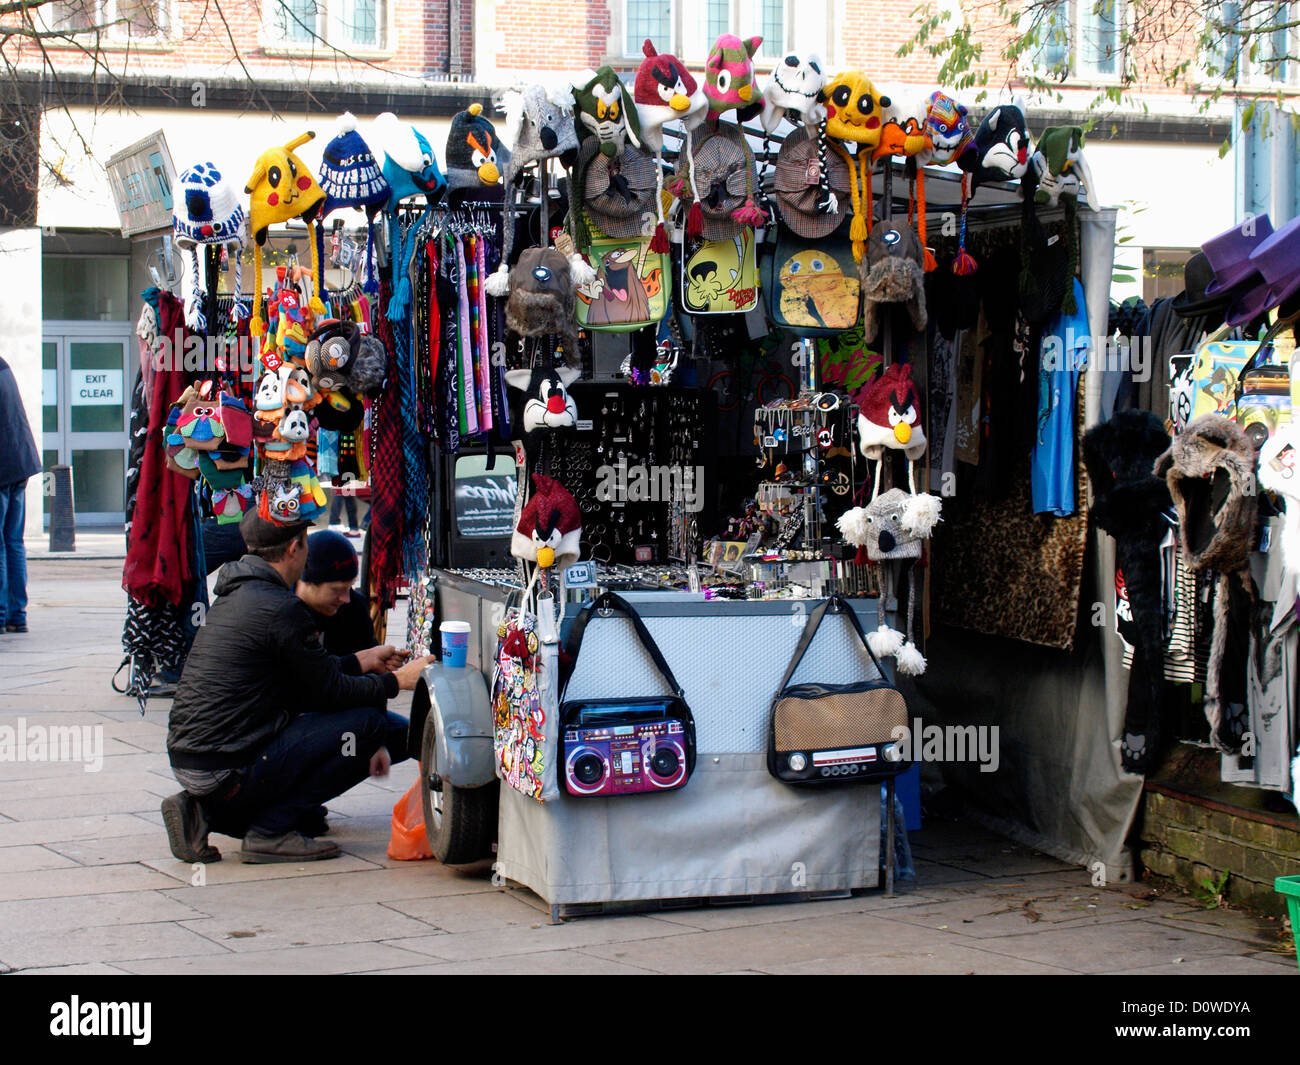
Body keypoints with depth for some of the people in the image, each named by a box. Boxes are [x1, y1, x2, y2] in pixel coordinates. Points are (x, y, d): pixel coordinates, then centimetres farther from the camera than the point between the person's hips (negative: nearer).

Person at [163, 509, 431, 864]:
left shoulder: (235, 595, 15)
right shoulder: (281, 609, -14)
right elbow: (330, 691, -7)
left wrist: (359, 661, 33)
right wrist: (396, 681, 7)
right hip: (228, 767, -9)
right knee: (368, 722, -5)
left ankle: (202, 810, 12)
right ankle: (272, 831, -5)